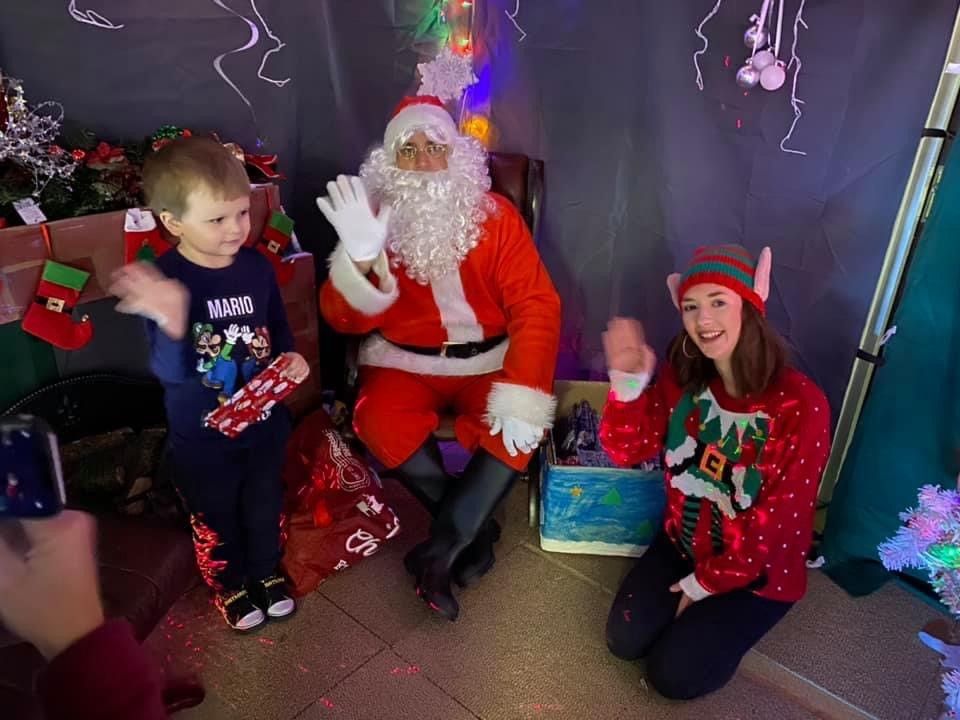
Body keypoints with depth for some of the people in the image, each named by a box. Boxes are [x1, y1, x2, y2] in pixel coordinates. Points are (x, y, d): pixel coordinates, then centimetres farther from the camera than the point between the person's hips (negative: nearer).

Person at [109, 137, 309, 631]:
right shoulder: (161, 282, -22)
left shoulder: (257, 266, -9)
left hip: (263, 419, 4)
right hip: (201, 434, -3)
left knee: (265, 504, 23)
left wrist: (290, 357, -13)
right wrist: (172, 326, -51)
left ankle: (266, 571, 50)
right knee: (215, 519, 18)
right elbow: (170, 372, -31)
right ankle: (230, 585, 46)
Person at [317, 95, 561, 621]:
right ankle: (477, 527, -5)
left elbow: (537, 306, -13)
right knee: (380, 424, -27)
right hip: (405, 362, 1)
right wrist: (362, 259, -33)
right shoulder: (375, 221, -3)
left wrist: (521, 395, -26)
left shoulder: (495, 215, -5)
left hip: (487, 359, 0)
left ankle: (440, 550, -9)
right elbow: (344, 320, -12)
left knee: (518, 428, -26)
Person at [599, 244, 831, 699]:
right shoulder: (682, 377, -10)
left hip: (758, 568, -4)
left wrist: (706, 583, -11)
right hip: (684, 541, 5)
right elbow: (627, 451, -10)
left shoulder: (800, 404, -26)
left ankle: (727, 623, 22)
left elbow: (778, 519, -20)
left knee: (673, 674, -6)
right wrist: (628, 380, -29)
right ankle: (691, 604, 23)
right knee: (625, 640, -3)